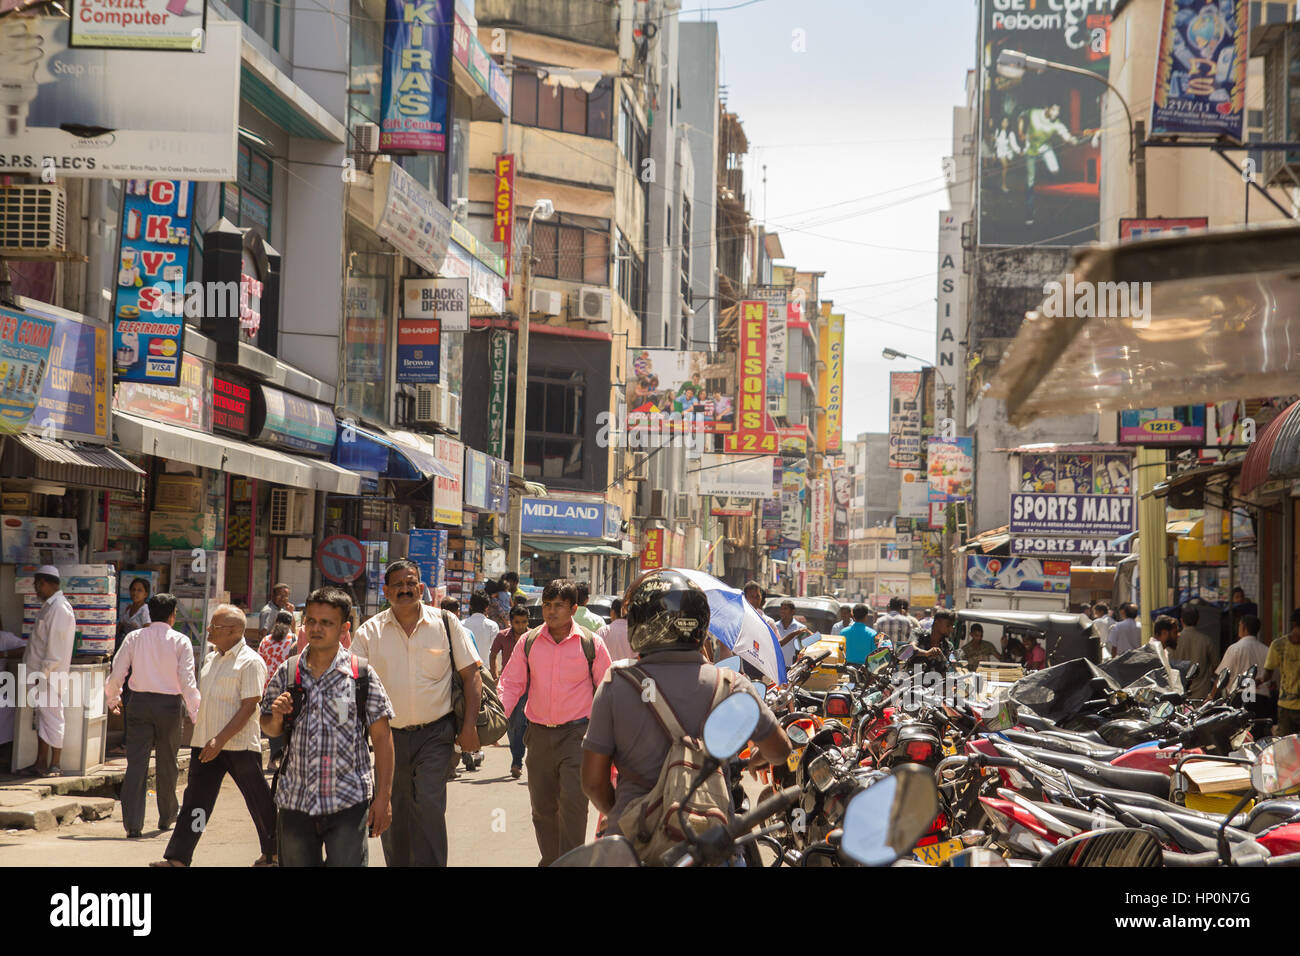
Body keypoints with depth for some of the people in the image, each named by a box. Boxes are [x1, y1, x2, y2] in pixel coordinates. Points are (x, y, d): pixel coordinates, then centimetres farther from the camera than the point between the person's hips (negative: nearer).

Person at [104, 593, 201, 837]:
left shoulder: (134, 638, 1)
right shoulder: (180, 641, -5)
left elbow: (117, 674, 3)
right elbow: (187, 681, -9)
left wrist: (112, 699, 21)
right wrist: (197, 713, -5)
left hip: (139, 702, 1)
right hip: (169, 705, -1)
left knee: (136, 762, 0)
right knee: (166, 764, 14)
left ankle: (133, 823, -8)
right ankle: (166, 818, 29)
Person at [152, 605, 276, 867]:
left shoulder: (250, 661, -10)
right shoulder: (211, 659, 15)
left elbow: (248, 707, -16)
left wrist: (221, 740, -22)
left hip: (240, 746, -7)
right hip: (206, 744, 7)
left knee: (259, 802, 6)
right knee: (195, 800, -3)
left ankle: (272, 853, 23)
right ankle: (177, 858, -8)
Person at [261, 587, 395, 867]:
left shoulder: (362, 674, -3)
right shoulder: (287, 673, 6)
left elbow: (382, 737, -1)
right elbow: (268, 729, 16)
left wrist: (383, 797, -5)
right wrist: (277, 717, -8)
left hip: (348, 803, -3)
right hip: (295, 802, 3)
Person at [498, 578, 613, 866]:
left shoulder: (590, 644, 0)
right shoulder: (529, 643, 6)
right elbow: (511, 683, 9)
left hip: (576, 734, -3)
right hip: (539, 734, 3)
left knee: (573, 802, -13)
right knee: (542, 806, 9)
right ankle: (549, 861, 22)